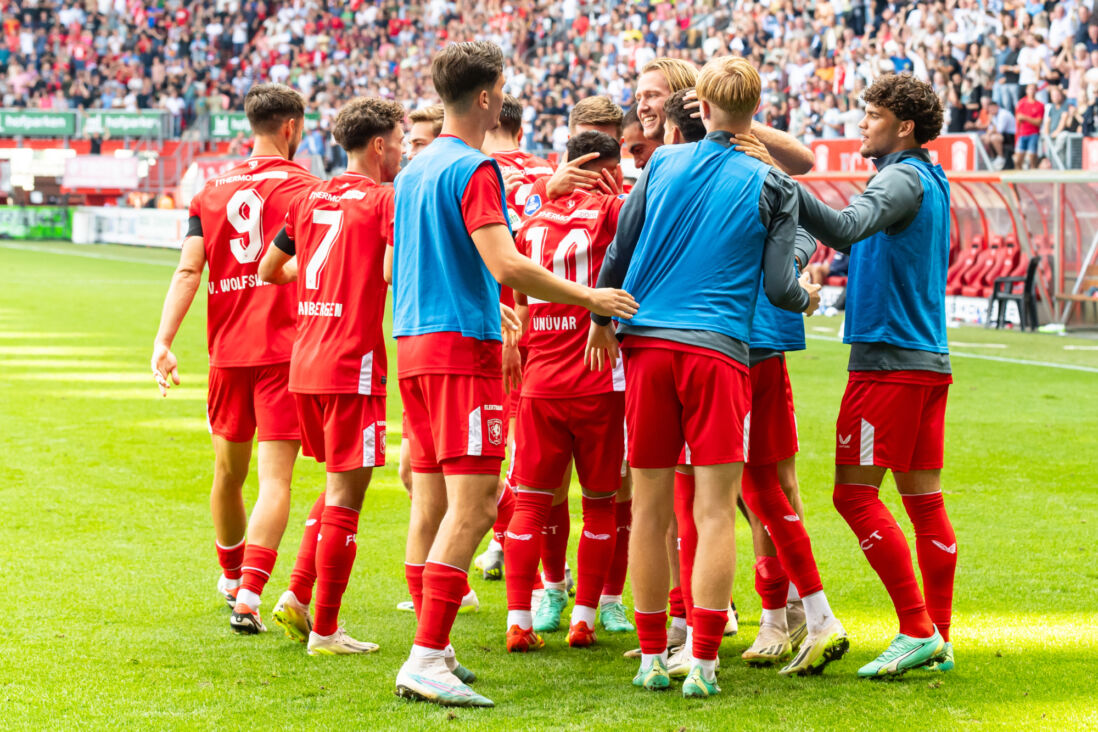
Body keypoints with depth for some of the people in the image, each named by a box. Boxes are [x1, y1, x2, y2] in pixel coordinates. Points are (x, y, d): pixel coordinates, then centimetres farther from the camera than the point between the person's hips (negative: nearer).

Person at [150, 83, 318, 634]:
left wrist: (164, 341, -5)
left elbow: (188, 270, 0)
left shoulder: (213, 189, 9)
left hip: (227, 350, 5)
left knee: (229, 471, 20)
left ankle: (232, 577, 39)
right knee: (275, 478, -8)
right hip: (284, 349, -5)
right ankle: (248, 594, -20)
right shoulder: (300, 187, -5)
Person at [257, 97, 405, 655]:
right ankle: (324, 630, 2)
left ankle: (296, 597, 14)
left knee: (340, 483, 22)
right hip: (352, 364, -7)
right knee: (345, 493, -1)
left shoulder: (311, 199, 13)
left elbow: (268, 269, 22)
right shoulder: (385, 200, -8)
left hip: (305, 362, 7)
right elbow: (396, 270, -25)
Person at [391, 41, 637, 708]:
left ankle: (433, 652, 15)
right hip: (464, 346, -9)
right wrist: (588, 298, -10)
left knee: (433, 508, 12)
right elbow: (505, 265, -20)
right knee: (472, 506, -11)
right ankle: (426, 660, -17)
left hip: (415, 345, 10)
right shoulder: (474, 170, -11)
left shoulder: (414, 170, 17)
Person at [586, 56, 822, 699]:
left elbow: (619, 253, 10)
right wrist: (808, 297, 22)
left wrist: (603, 320, 26)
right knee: (715, 509, -2)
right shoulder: (772, 186, 2)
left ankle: (653, 657, 13)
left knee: (650, 506, 8)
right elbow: (779, 287, -1)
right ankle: (703, 662, -7)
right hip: (719, 351, -3)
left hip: (646, 344, 3)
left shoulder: (663, 163, 8)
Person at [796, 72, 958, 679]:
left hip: (888, 357, -9)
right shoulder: (930, 183, 18)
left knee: (856, 493, -8)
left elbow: (847, 227, -29)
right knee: (923, 498, 8)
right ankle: (938, 639, 9)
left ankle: (917, 630, -11)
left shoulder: (903, 178, -11)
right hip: (929, 358, 9)